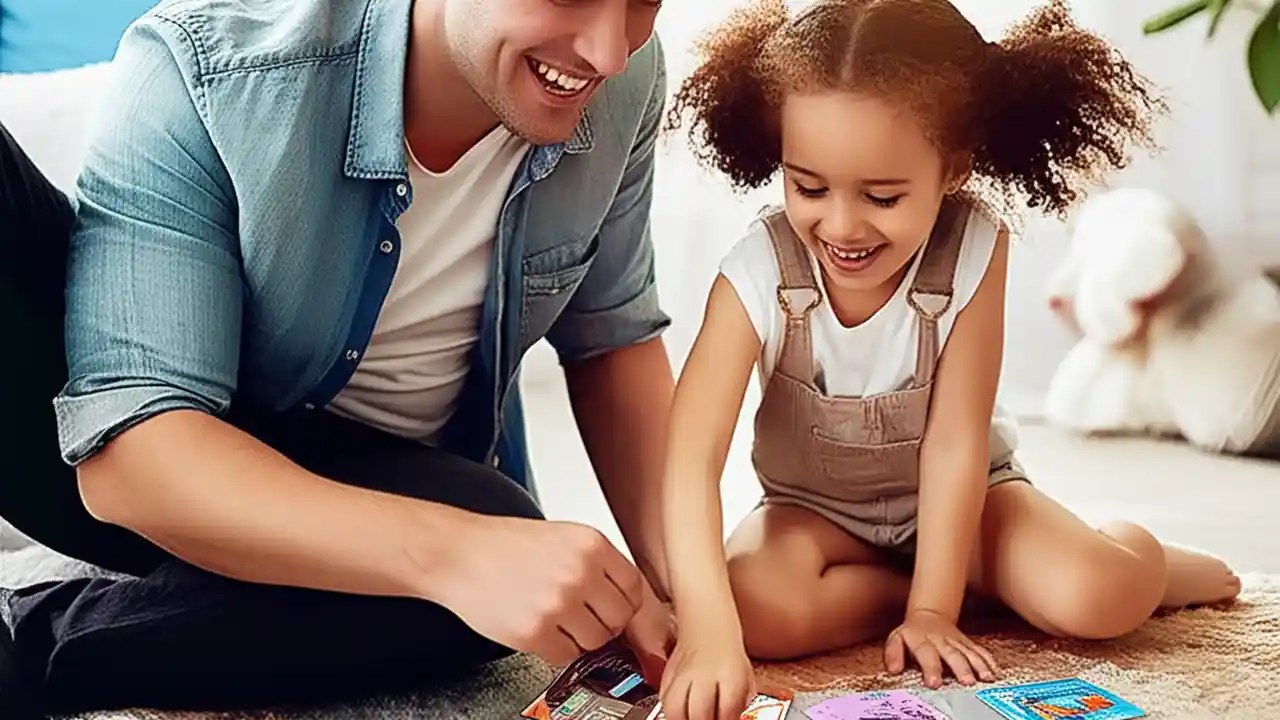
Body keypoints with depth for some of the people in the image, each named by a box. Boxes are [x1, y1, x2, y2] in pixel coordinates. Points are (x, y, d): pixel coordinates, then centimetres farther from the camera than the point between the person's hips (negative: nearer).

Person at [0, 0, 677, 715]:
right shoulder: (206, 66, -26)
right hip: (124, 465, -3)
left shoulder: (625, 84, -13)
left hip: (386, 488, 4)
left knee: (491, 543, -32)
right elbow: (128, 444, -31)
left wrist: (680, 586, -14)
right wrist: (445, 550, -44)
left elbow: (612, 335, 0)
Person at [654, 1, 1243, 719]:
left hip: (956, 498, 0)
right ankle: (980, 586, -7)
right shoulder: (758, 275, -26)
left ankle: (1146, 557, 13)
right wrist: (708, 631, -47)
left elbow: (955, 442, -21)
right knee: (760, 612, -32)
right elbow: (693, 455, -34)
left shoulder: (974, 249, -25)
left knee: (1101, 598, -26)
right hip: (815, 509, 1)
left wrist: (932, 610, -24)